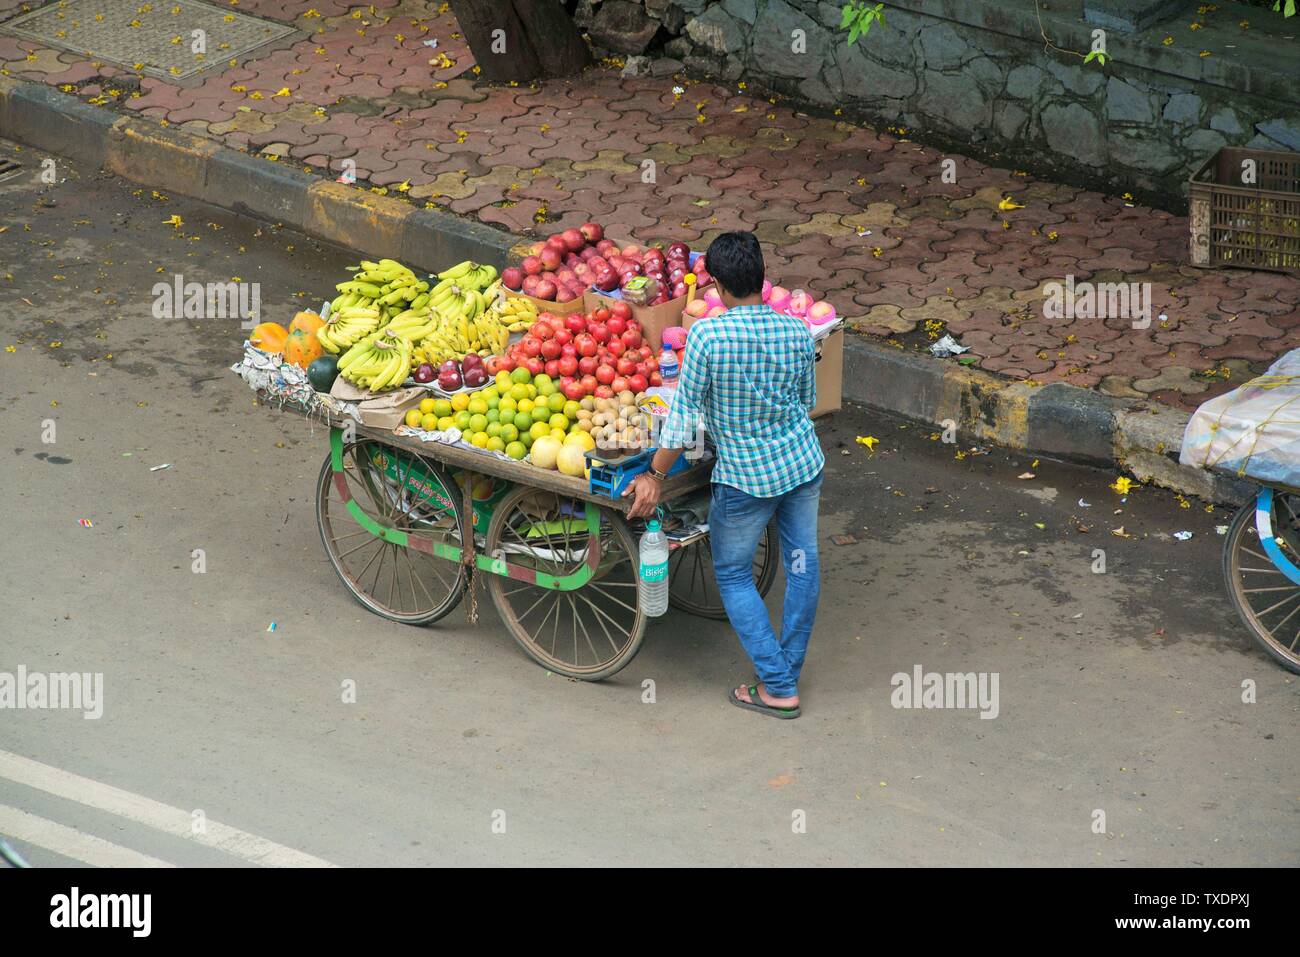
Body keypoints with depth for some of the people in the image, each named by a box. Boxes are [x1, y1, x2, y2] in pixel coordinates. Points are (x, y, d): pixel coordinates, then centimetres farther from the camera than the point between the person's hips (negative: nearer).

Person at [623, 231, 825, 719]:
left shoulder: (707, 334, -22)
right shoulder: (797, 332, -8)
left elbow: (684, 411, -17)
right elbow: (807, 400, 8)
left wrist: (654, 477, -6)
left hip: (746, 477, -4)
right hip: (803, 462, 5)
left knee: (733, 574, 13)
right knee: (801, 564, 19)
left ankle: (778, 688, 11)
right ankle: (790, 672, 31)